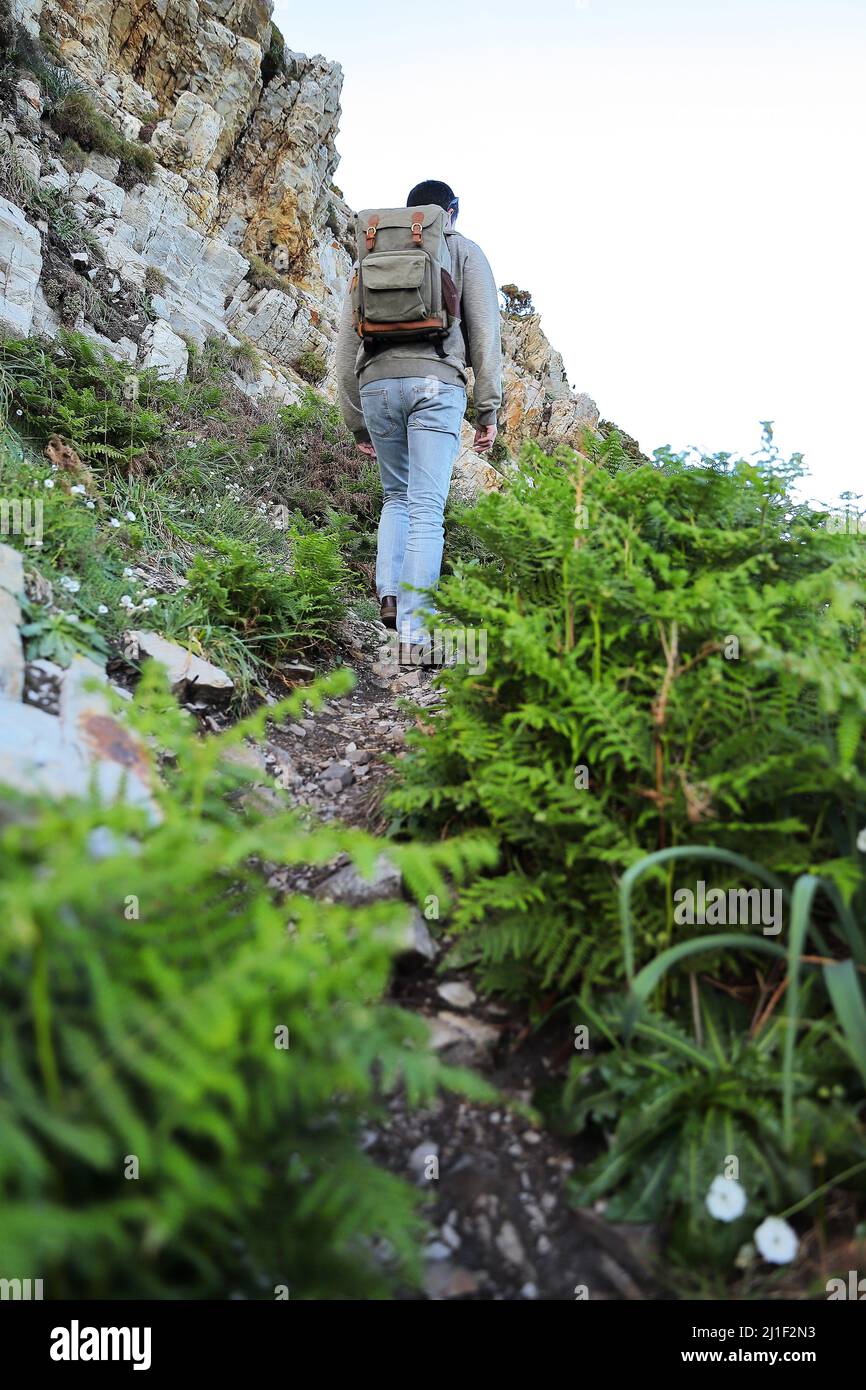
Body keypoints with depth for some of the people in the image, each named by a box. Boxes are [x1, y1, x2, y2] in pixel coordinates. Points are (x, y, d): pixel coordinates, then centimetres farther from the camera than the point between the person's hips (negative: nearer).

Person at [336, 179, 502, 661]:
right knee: (426, 508, -7)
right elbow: (485, 331, 4)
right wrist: (488, 408, 3)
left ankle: (390, 593, 2)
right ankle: (414, 636, -13)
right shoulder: (464, 250, 16)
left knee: (397, 496, 21)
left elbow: (348, 341, 19)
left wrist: (355, 419, 21)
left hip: (377, 383, 3)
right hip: (436, 383, -3)